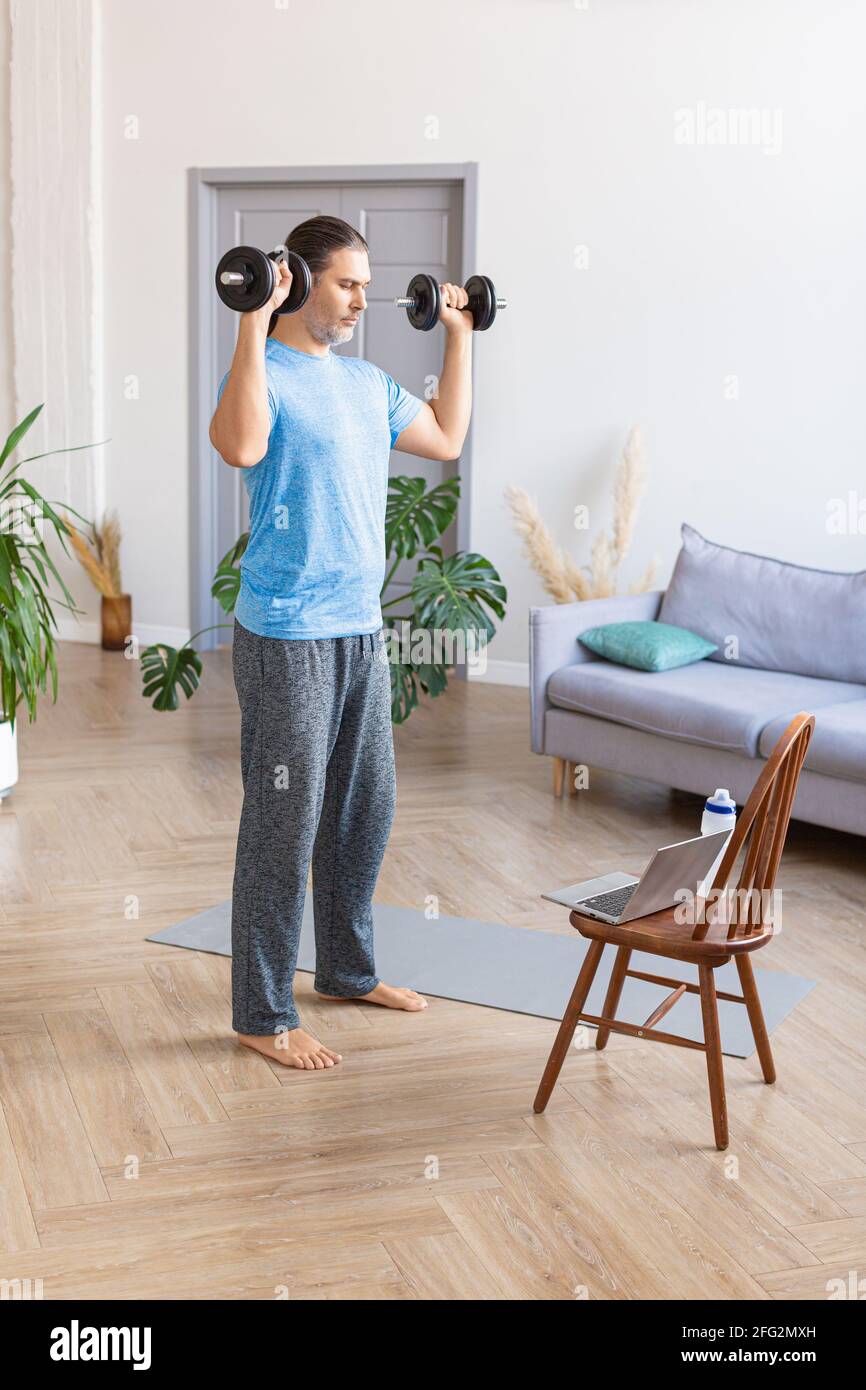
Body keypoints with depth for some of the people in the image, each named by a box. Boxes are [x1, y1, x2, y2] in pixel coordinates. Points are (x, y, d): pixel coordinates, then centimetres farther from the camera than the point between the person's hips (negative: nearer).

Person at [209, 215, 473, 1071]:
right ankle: (263, 1016, 9)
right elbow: (239, 445, -35)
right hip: (287, 638, -8)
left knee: (364, 811, 17)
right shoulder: (267, 373, -13)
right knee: (284, 824, -2)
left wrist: (458, 337, 25)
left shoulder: (368, 383, 13)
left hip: (361, 631, 9)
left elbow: (445, 438, 26)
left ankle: (346, 969, 35)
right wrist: (253, 323, -34)